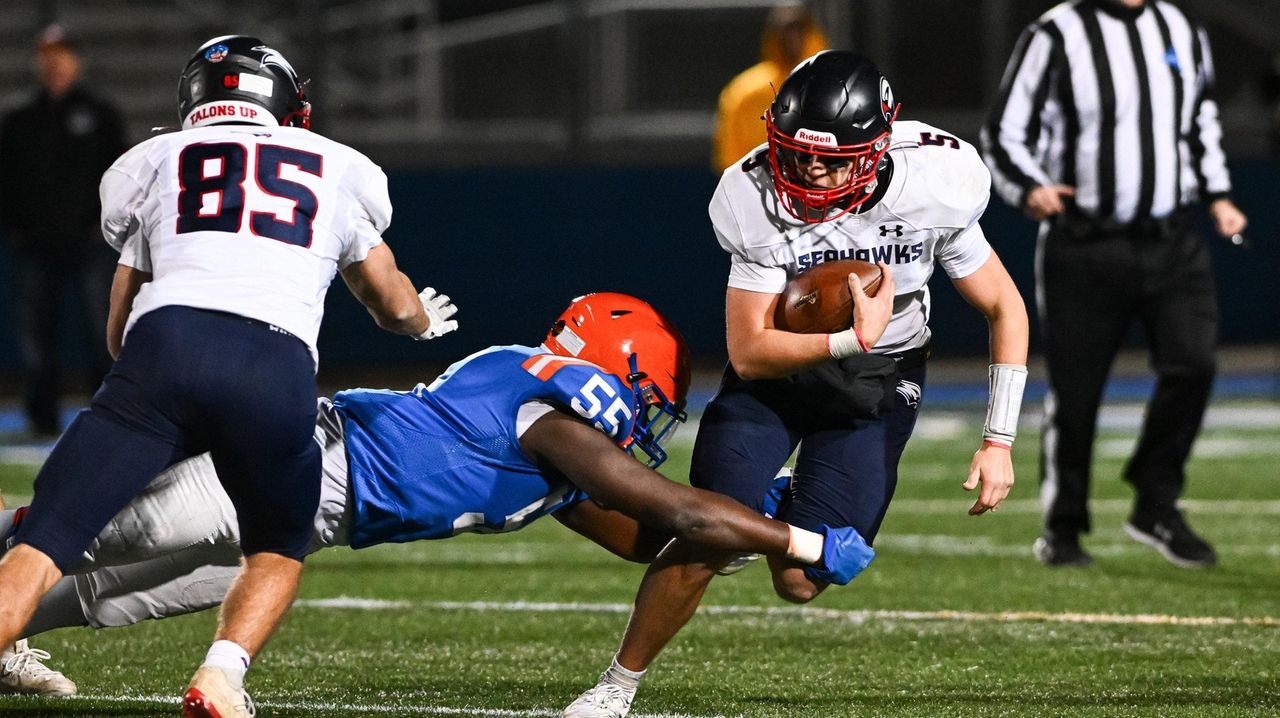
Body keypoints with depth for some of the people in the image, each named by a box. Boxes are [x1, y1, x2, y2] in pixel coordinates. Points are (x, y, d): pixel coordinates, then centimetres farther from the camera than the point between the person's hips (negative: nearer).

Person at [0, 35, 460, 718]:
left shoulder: (154, 162, 29)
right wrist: (426, 319, 68)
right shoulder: (336, 170, 29)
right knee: (279, 551, 25)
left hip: (163, 349, 0)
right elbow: (394, 304, 44)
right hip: (275, 370, 0)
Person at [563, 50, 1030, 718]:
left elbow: (1006, 310, -10)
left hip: (875, 385, 1)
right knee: (705, 547, -14)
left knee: (800, 582, -8)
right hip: (777, 365, -1)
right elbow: (749, 353, -24)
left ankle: (785, 513, 29)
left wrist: (999, 442, -13)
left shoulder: (931, 190, -25)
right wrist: (852, 339, -39)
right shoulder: (758, 202, -26)